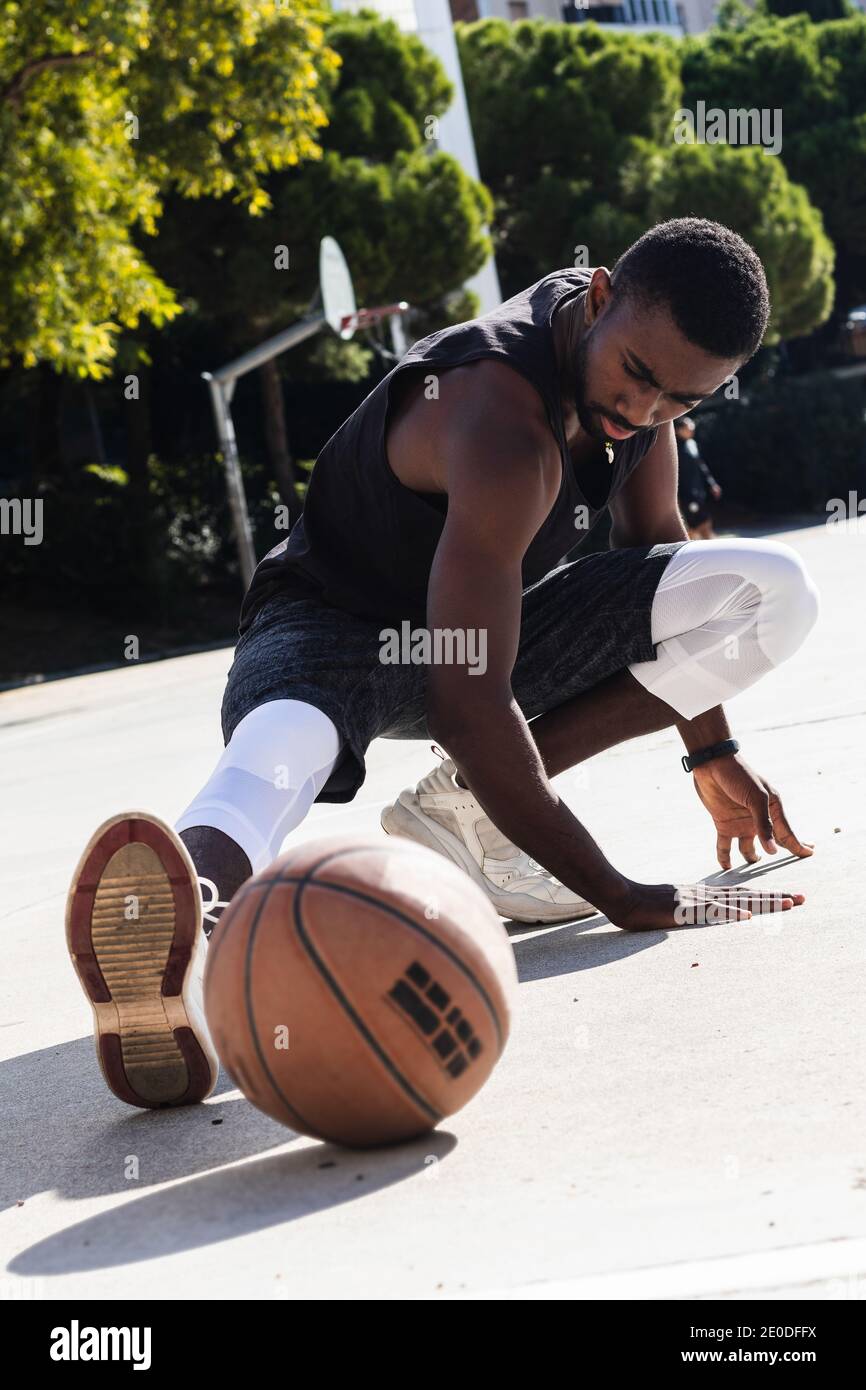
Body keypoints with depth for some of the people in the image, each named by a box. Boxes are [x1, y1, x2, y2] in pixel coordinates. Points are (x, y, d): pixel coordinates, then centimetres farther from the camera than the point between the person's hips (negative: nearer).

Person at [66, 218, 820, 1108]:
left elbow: (656, 540, 12)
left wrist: (711, 752, 17)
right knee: (286, 737, -44)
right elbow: (468, 705, -38)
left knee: (775, 594, -10)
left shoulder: (643, 359, -8)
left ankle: (464, 806, -15)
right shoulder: (502, 423, -34)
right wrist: (621, 900, -35)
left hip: (477, 628, 8)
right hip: (330, 624, -8)